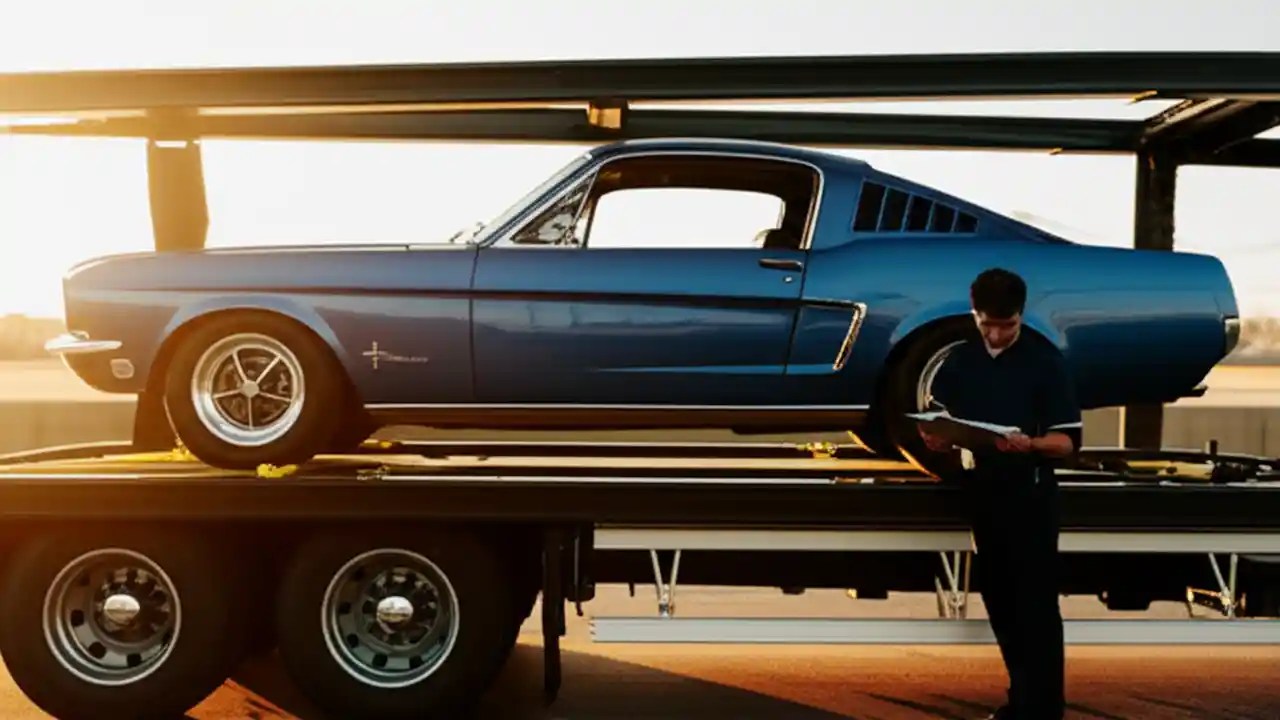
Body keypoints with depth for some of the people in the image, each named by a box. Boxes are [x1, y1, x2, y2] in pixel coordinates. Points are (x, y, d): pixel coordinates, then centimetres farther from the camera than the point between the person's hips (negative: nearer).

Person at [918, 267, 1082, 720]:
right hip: (979, 496, 5)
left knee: (1036, 607, -2)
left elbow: (1068, 441, -10)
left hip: (1030, 497, -5)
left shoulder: (1046, 360, -8)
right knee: (1000, 603, 13)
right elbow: (942, 430, 8)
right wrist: (935, 438, -15)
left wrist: (1030, 445, -30)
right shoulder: (959, 361, 5)